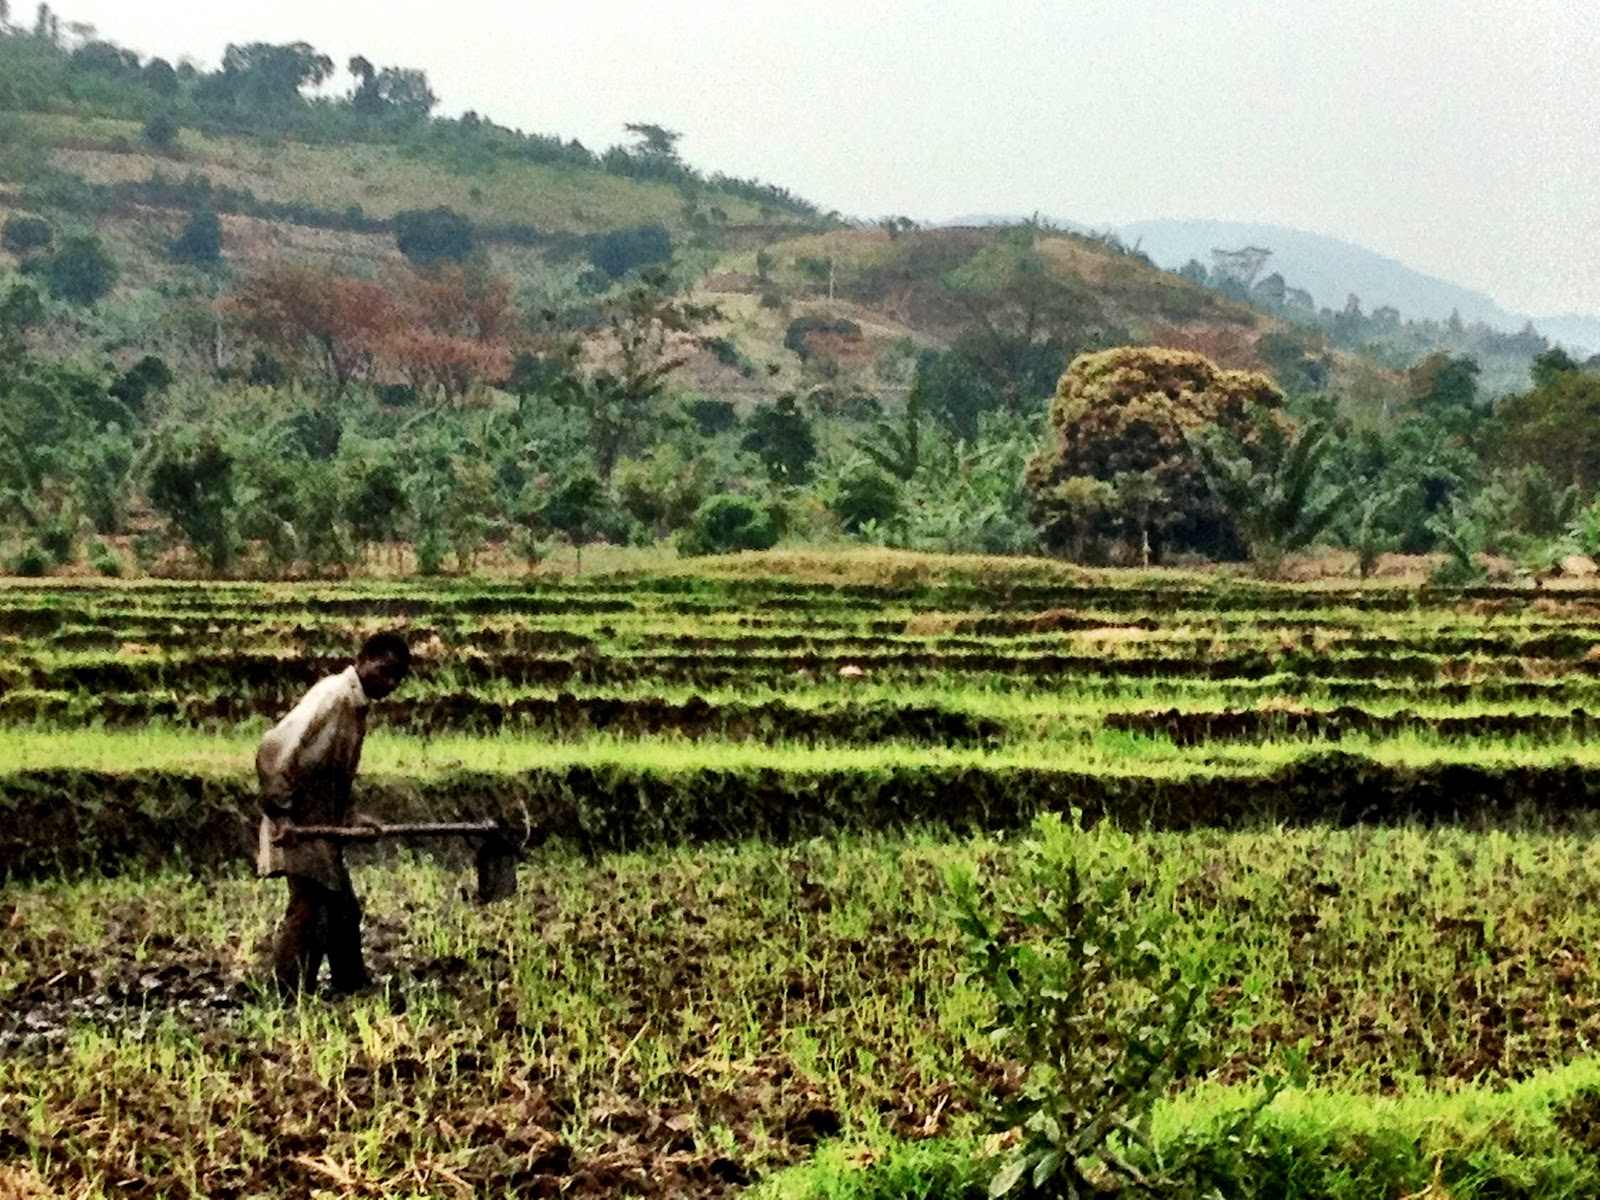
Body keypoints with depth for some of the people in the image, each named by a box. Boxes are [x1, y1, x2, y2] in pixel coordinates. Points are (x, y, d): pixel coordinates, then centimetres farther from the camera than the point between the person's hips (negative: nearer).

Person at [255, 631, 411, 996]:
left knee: (344, 911, 16)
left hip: (324, 827, 10)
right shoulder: (332, 696, -16)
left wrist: (354, 819, 9)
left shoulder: (358, 708, 13)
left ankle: (354, 992, 28)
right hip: (298, 828, -10)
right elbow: (273, 750, -24)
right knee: (309, 912, -9)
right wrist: (279, 815, -23)